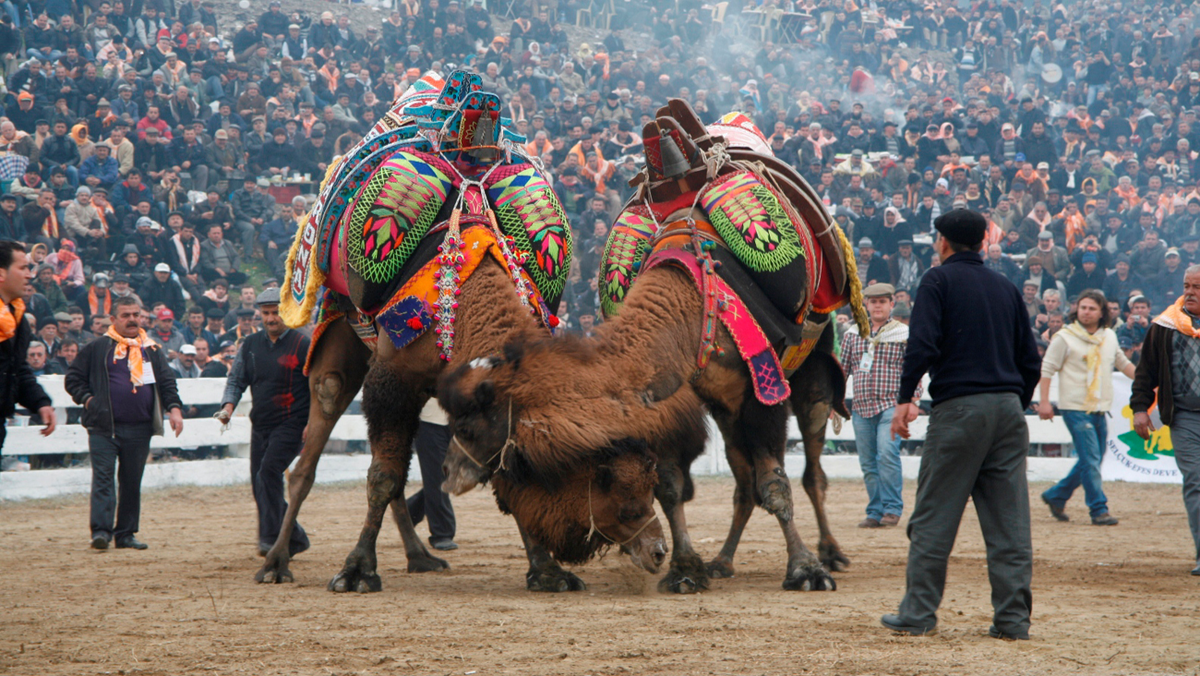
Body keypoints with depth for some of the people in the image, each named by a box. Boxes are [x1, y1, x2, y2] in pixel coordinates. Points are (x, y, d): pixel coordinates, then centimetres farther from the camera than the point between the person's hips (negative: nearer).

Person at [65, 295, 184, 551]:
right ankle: (101, 530, -16)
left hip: (139, 429, 3)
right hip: (104, 427, -3)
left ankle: (126, 534, 14)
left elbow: (167, 382, 12)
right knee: (103, 477, -12)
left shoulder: (152, 351, 13)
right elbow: (73, 378, 9)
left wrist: (174, 407, -4)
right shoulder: (97, 347, 5)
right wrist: (87, 399, -5)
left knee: (132, 482, 7)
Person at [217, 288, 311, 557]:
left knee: (268, 472, -25)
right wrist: (229, 404, -5)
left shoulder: (302, 344, -4)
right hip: (260, 424, 7)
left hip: (291, 424, -7)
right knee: (260, 486, 6)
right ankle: (295, 538, 20)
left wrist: (313, 422, -12)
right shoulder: (251, 344, 12)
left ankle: (271, 539, -26)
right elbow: (236, 379, 15)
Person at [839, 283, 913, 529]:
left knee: (887, 454, -19)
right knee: (868, 462, 4)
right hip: (861, 407, 4)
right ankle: (875, 512, 11)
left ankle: (893, 508, -11)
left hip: (891, 405, -4)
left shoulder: (903, 334, 3)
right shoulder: (853, 334, 13)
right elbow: (843, 369, 17)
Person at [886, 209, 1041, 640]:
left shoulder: (940, 280, 1)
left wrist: (905, 398, -6)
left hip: (958, 407, -5)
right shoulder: (1006, 288, 17)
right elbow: (1030, 361, 17)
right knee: (1010, 520, 4)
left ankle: (918, 614, 1)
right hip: (1008, 409, 5)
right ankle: (1013, 618, 2)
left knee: (934, 516, 0)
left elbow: (922, 344, -12)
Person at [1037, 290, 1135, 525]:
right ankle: (1099, 510, -6)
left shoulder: (1109, 336, 11)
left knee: (1091, 461, 10)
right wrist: (1044, 401, -12)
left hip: (1100, 409, 6)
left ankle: (1056, 496, 25)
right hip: (1076, 408, -6)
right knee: (1090, 460, -11)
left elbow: (1122, 363, 26)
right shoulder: (1065, 338, -6)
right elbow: (1046, 369, -5)